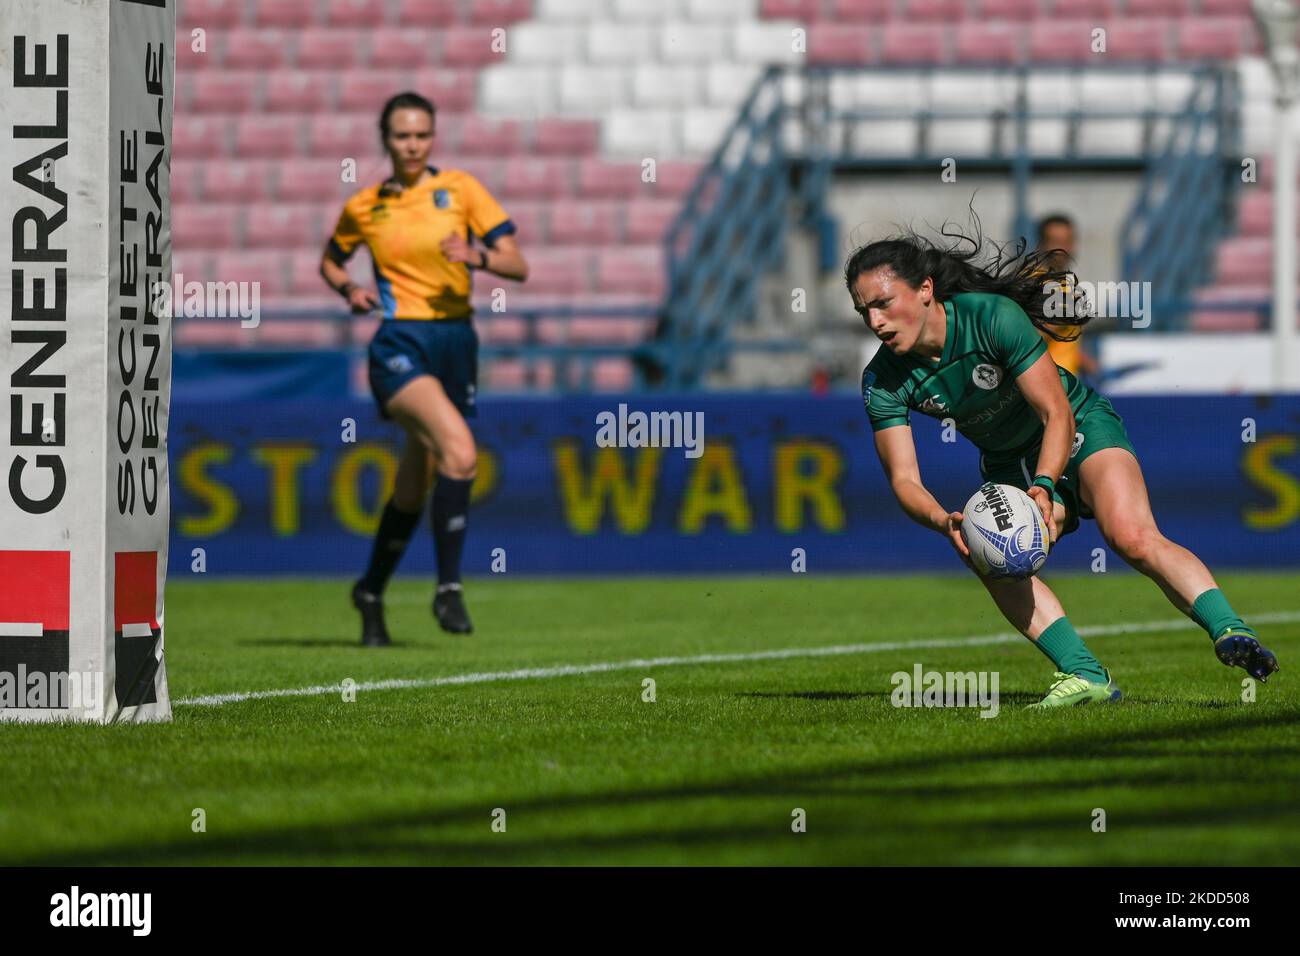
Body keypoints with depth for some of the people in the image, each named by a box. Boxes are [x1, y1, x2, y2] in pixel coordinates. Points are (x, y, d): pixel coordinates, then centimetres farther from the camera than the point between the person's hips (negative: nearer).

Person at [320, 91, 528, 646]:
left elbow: (517, 266, 0)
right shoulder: (364, 207, 6)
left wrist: (479, 256, -20)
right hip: (400, 344, -3)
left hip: (455, 341, 3)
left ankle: (371, 592, 33)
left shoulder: (460, 189, 4)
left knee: (414, 485, 11)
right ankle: (449, 587, -22)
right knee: (459, 450, -28)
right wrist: (350, 290, 3)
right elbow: (330, 262, 24)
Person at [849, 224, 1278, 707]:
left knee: (1132, 537, -30)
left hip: (1081, 432, -4)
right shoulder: (882, 381, -17)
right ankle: (1085, 675, -25)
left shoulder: (993, 317, -28)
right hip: (1009, 467, 4)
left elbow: (1058, 415, -26)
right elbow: (903, 478, -18)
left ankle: (1230, 634, -33)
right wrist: (944, 522, -40)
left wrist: (1043, 487, -42)